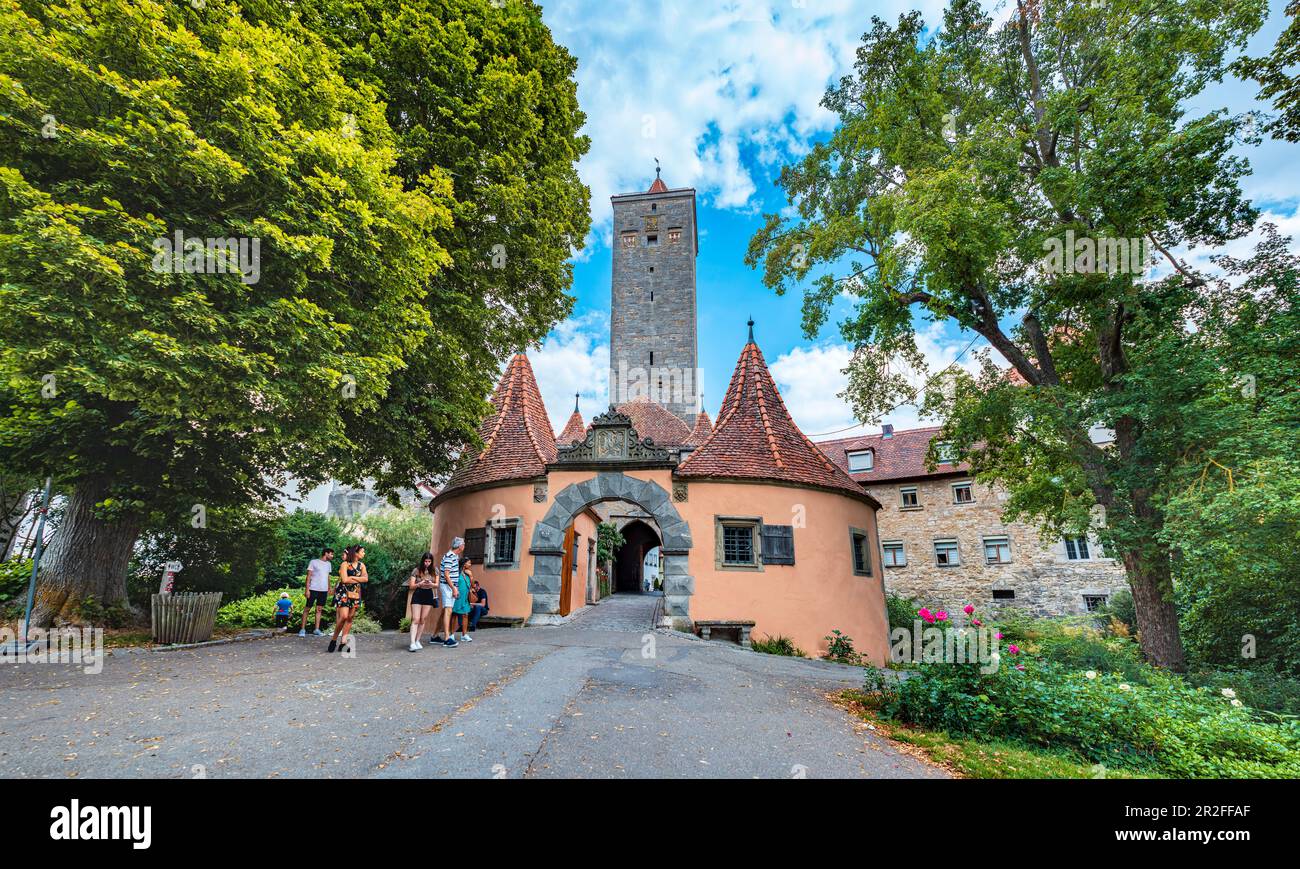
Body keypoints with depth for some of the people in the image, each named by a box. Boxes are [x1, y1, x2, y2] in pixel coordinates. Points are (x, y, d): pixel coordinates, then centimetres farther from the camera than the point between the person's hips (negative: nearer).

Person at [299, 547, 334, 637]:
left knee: (319, 609, 6)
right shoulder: (313, 562, -3)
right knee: (307, 608, 0)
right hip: (313, 589, -5)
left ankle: (317, 630, 8)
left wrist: (329, 589, 16)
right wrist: (307, 589, -10)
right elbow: (308, 576, -5)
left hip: (324, 590, 5)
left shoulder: (328, 564, 15)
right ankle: (302, 629, 7)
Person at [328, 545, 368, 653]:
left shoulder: (362, 565, 10)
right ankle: (334, 639, 2)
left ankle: (343, 642, 7)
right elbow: (345, 580, -15)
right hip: (343, 592, -5)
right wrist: (359, 580, -6)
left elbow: (366, 579, -3)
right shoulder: (345, 564, -5)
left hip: (355, 594, 5)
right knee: (343, 616, -15)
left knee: (350, 618, 3)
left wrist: (352, 577, -11)